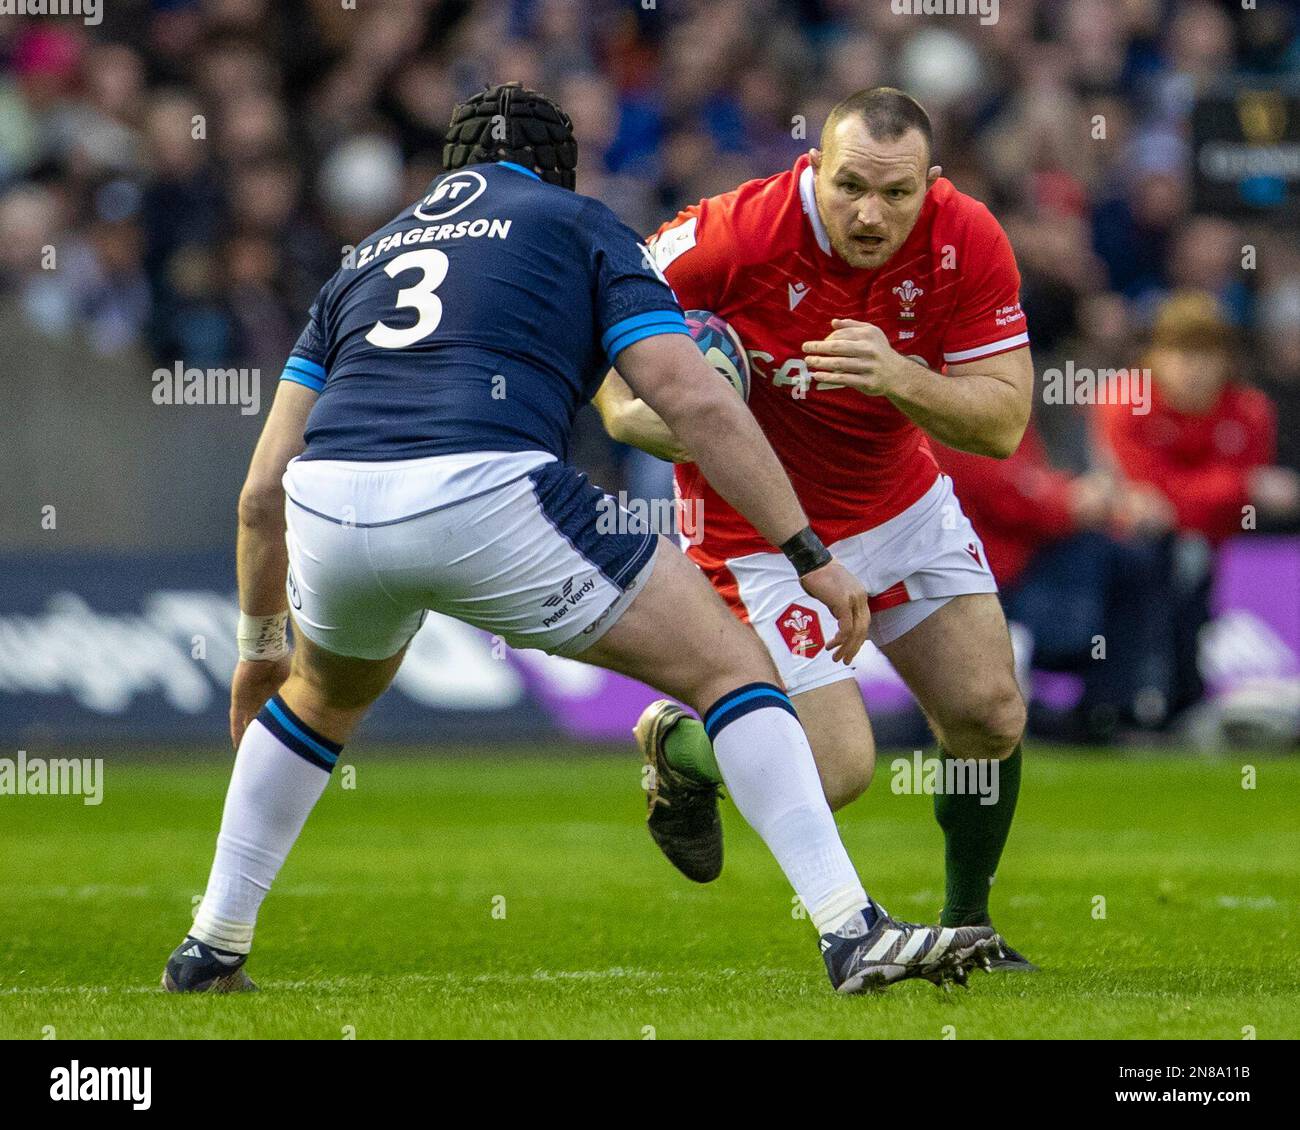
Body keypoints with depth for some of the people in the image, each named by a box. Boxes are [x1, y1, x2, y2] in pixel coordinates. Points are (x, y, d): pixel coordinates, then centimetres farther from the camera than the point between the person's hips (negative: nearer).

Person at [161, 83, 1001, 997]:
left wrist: (259, 648, 41)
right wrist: (811, 556, 8)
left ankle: (210, 952, 38)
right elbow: (696, 403, 5)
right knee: (731, 667, 9)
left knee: (326, 697, 38)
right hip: (487, 496, -5)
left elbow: (262, 491, 29)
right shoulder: (584, 229, 21)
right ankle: (855, 933, -4)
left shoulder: (365, 261, 33)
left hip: (328, 509, 5)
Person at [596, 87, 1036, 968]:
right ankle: (677, 744, 21)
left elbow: (1002, 422, -19)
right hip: (762, 526, -4)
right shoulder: (736, 236, -28)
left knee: (990, 716, -3)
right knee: (837, 771, -12)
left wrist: (898, 377, -36)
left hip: (903, 501, 4)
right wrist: (625, 408, -26)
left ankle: (966, 925, 24)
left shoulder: (967, 242, -18)